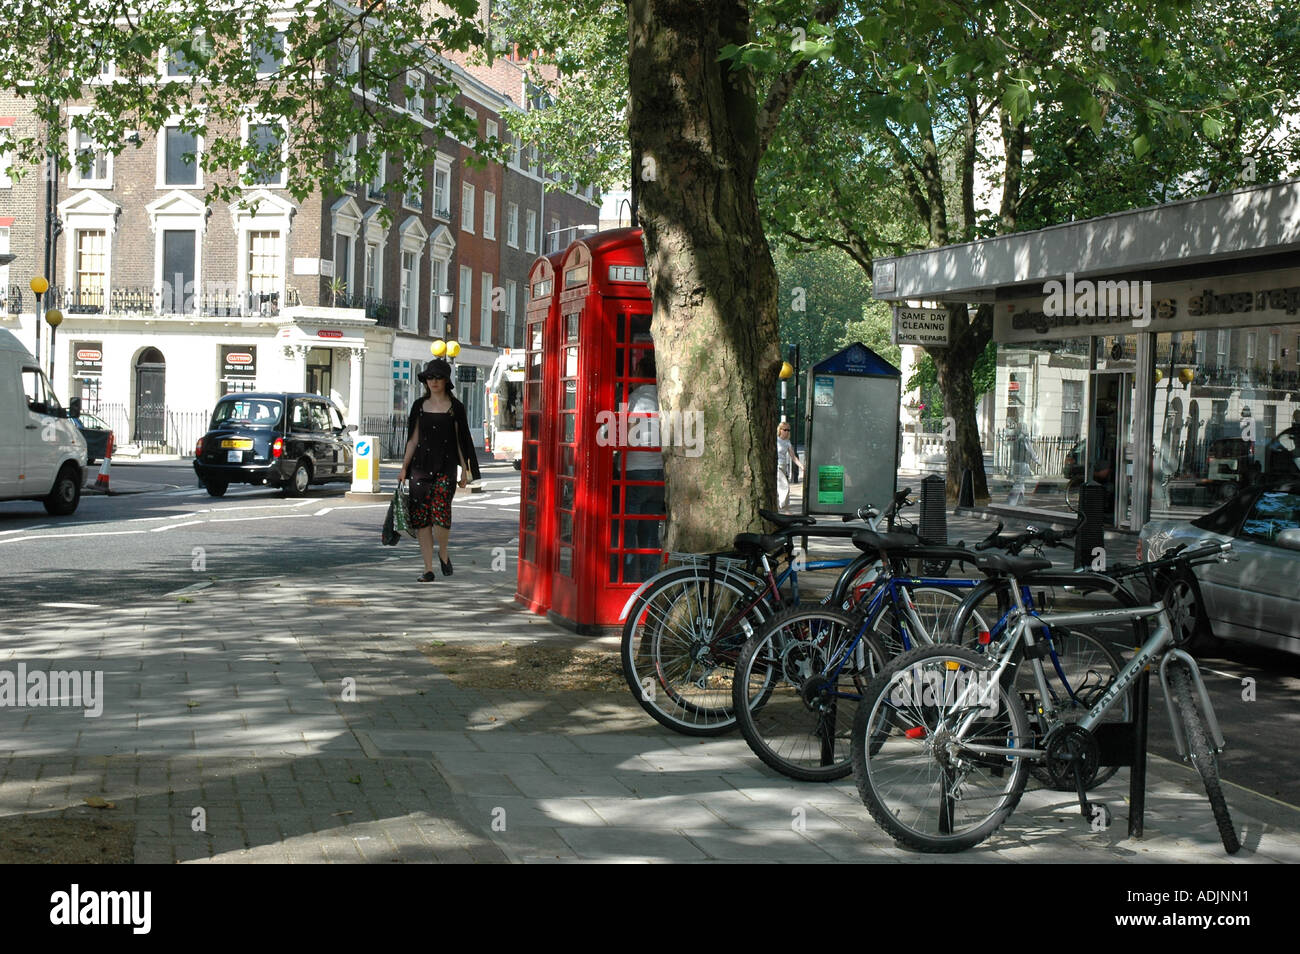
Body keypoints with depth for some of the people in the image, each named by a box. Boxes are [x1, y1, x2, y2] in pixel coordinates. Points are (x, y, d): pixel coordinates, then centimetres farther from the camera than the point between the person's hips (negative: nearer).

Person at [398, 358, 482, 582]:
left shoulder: (455, 408, 2)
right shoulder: (420, 406, 10)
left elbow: (460, 440, 4)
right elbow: (413, 439, 13)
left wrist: (465, 470, 1)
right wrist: (404, 467, 9)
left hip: (445, 467, -3)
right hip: (421, 466, 3)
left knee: (441, 515, -17)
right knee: (421, 518, 0)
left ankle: (443, 554, 11)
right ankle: (428, 569, 6)